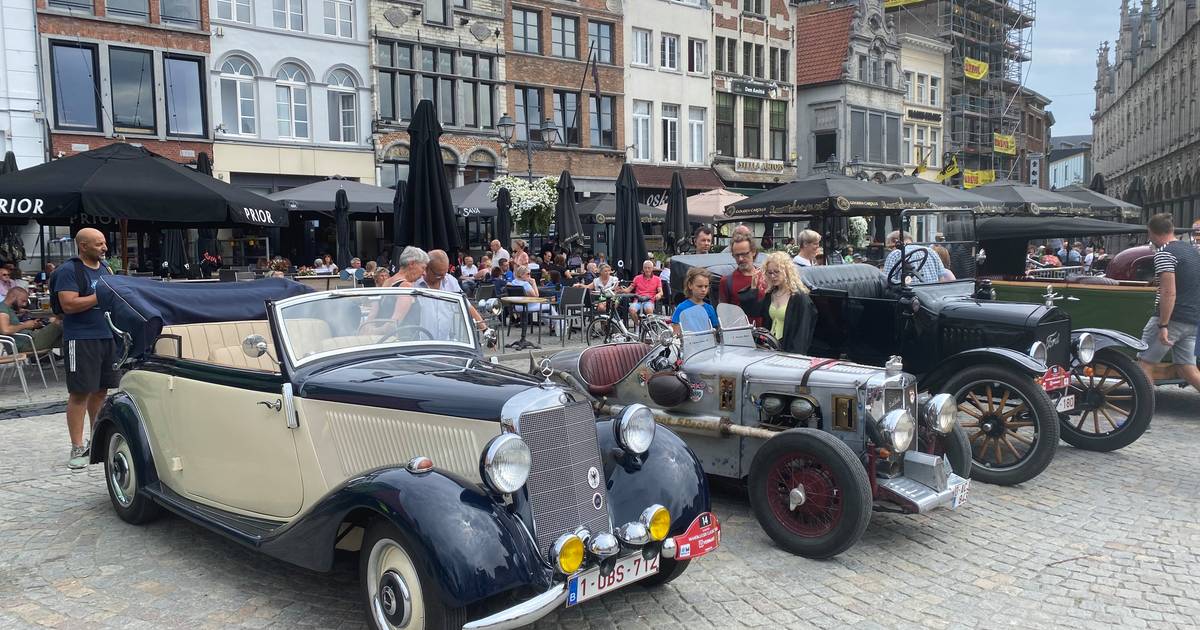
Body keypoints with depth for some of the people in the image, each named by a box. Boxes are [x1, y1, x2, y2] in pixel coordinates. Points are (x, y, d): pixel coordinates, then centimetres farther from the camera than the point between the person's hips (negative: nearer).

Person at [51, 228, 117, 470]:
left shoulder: (105, 267, 14)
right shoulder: (69, 271, -8)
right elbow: (69, 305, -18)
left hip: (108, 337, 7)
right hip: (81, 340, -6)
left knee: (101, 391, 12)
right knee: (80, 393, -3)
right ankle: (78, 448, 1)